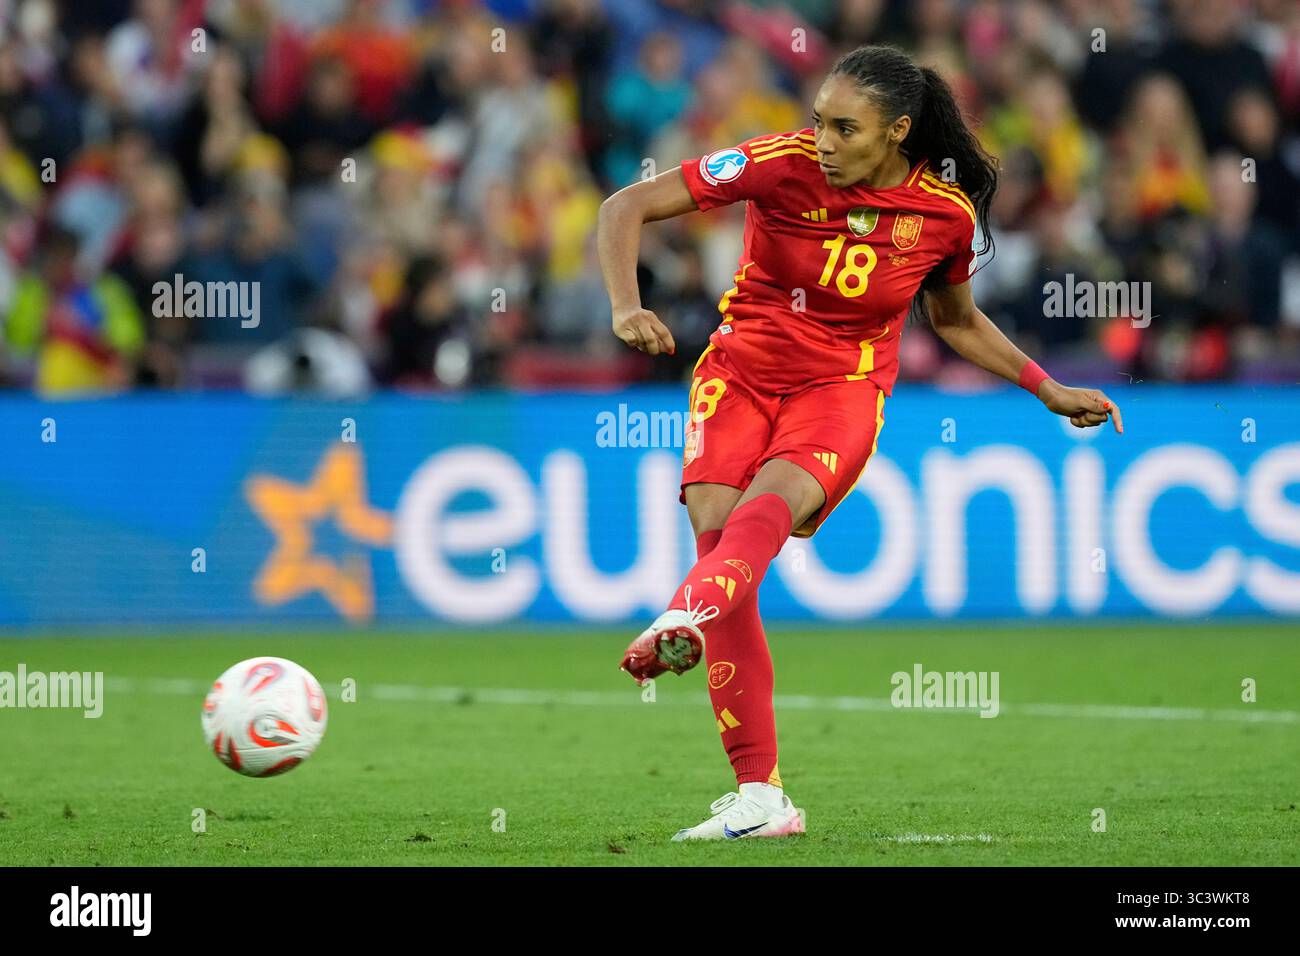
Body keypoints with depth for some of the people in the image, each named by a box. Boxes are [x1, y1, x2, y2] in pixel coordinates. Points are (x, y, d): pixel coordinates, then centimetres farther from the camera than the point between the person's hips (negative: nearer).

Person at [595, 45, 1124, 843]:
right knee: (715, 531, -18)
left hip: (842, 389, -1)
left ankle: (683, 623, -65)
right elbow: (627, 208, -11)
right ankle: (760, 799, -15)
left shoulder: (946, 212, -5)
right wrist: (627, 307, -26)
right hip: (742, 370, 1)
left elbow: (956, 320, 17)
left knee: (769, 506, -33)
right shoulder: (781, 164, -12)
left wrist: (1050, 391, 13)